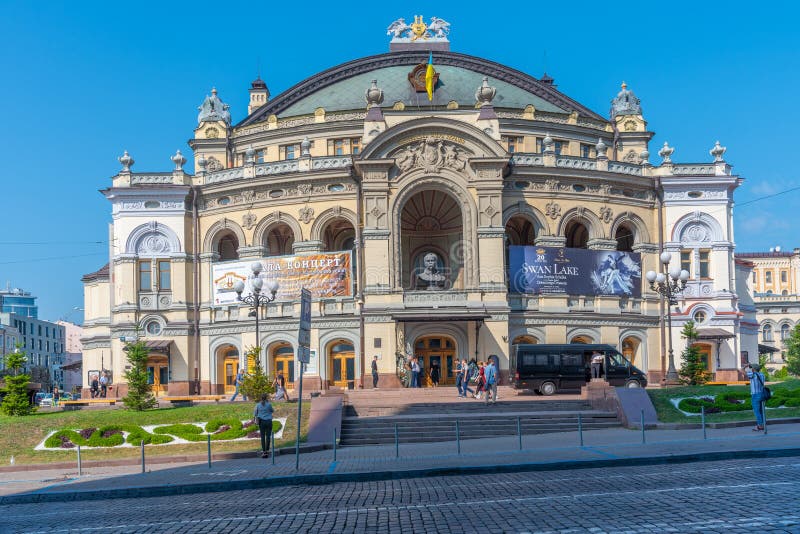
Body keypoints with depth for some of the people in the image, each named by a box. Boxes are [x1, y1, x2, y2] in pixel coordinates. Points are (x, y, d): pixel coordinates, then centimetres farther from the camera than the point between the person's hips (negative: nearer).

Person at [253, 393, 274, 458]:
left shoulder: (258, 405, 1)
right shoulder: (269, 404, -7)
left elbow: (255, 413, 10)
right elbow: (272, 411, 11)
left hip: (261, 422, 2)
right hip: (268, 421, -2)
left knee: (262, 437, 6)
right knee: (268, 437, 2)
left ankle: (263, 451, 1)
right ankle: (267, 451, -3)